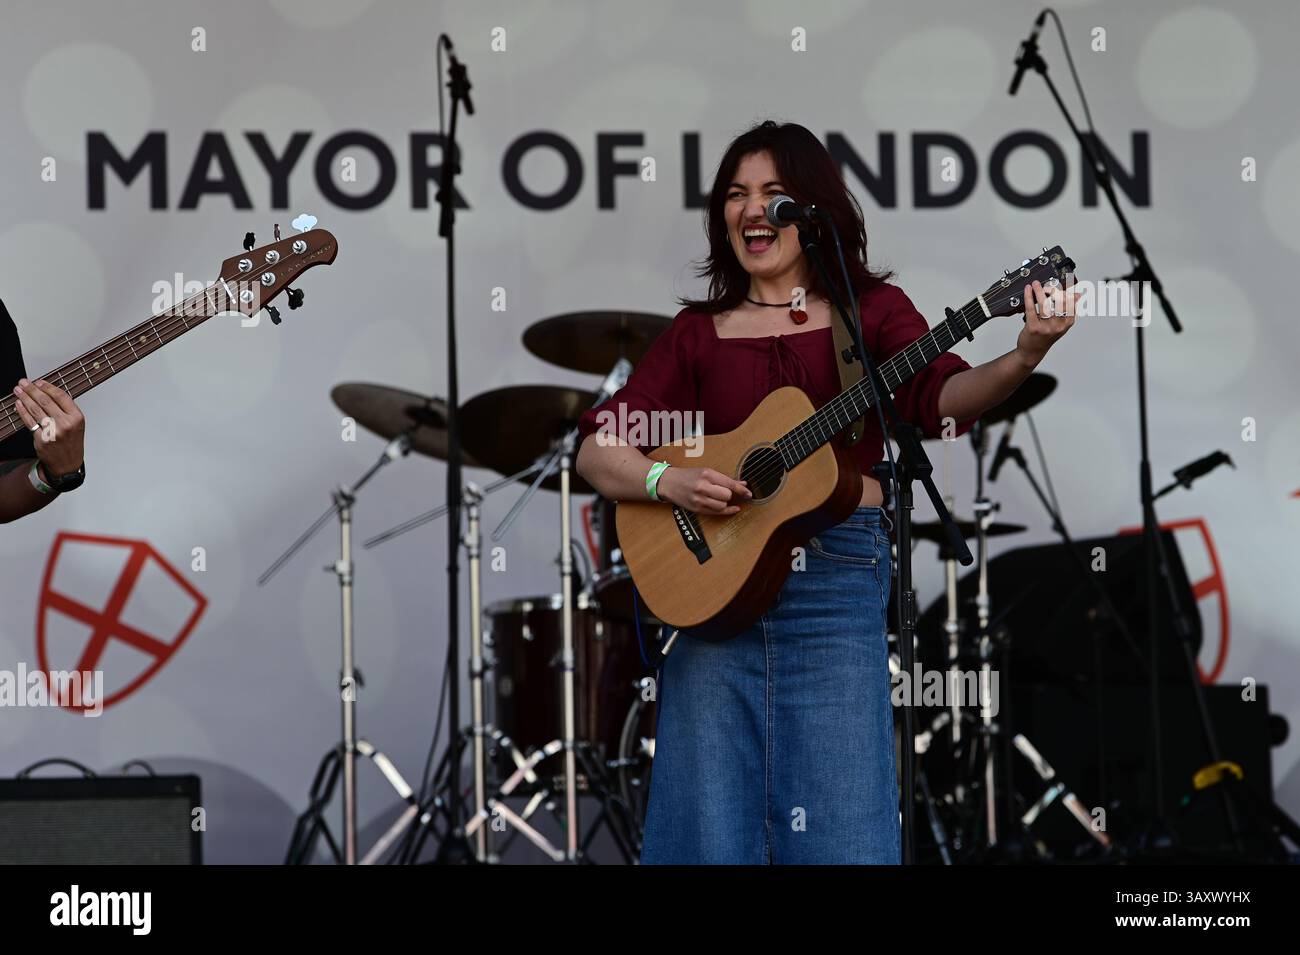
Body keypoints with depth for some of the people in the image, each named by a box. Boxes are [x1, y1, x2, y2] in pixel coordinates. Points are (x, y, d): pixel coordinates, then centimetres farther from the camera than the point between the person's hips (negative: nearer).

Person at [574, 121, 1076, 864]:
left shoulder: (870, 310, 8)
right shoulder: (699, 333, 12)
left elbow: (942, 398, -11)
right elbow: (598, 451, 9)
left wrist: (1023, 359, -31)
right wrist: (669, 482, -11)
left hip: (836, 578, -2)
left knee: (837, 826, -5)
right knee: (708, 826, 3)